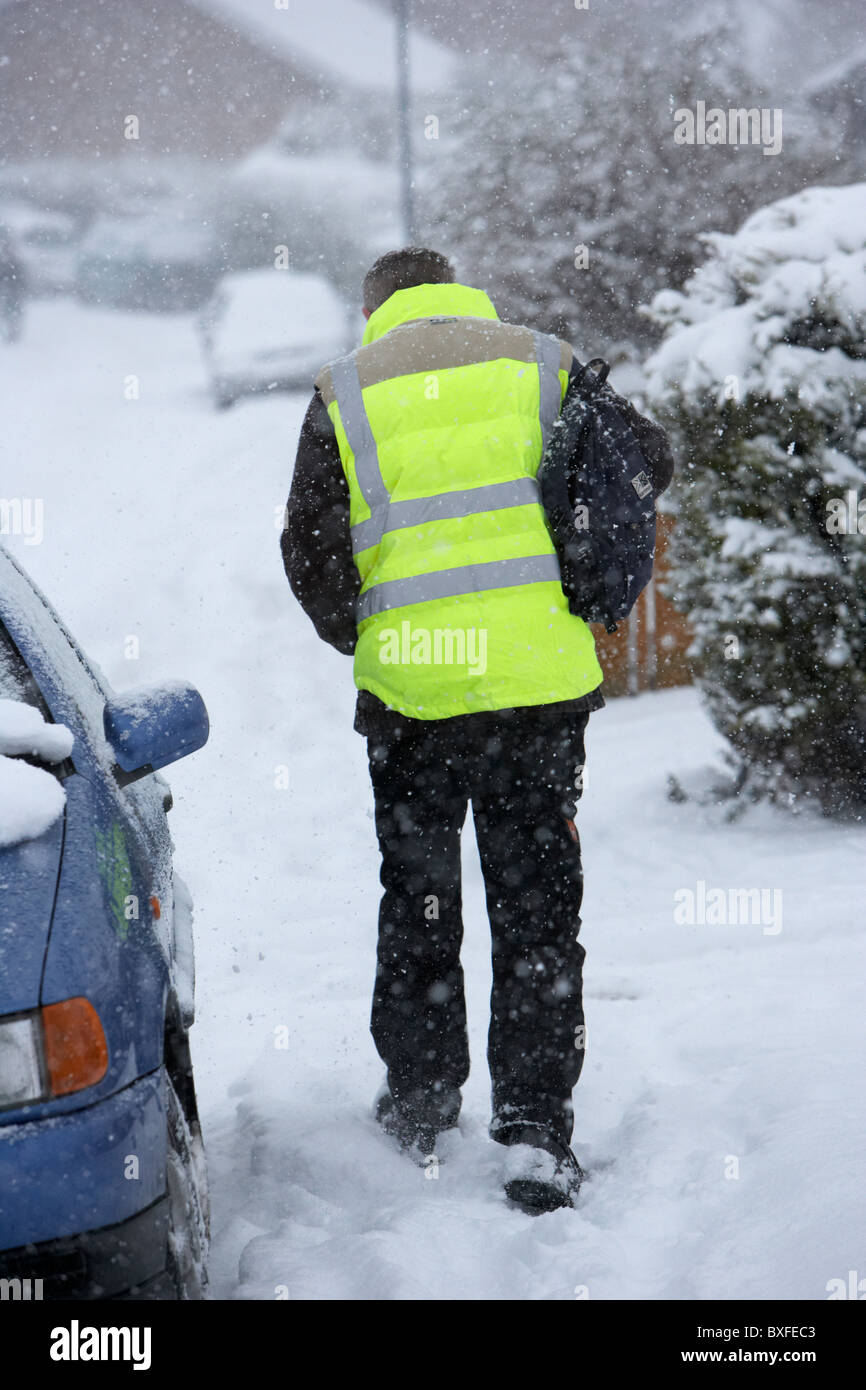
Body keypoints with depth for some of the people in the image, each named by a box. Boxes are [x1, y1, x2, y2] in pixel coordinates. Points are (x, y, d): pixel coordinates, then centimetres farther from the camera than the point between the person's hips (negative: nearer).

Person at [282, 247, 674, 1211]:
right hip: (538, 682, 0)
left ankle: (419, 1102, 26)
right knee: (537, 908, 5)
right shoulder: (541, 366, 5)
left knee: (417, 899, 17)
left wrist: (354, 635, 15)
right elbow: (647, 461, 5)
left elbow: (311, 553, -2)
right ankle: (533, 1125, -1)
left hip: (408, 694, 0)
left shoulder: (344, 397, 3)